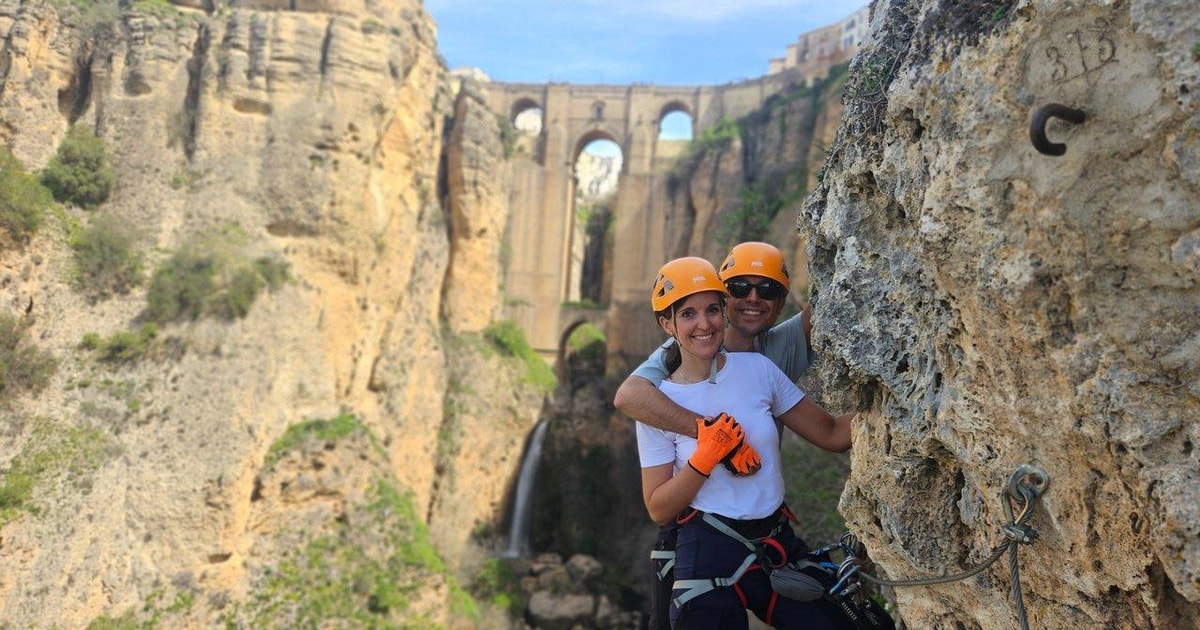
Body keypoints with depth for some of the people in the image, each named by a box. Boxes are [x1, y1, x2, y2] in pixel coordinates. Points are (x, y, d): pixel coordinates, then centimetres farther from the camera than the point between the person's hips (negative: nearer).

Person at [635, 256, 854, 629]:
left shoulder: (757, 368, 0)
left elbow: (832, 435, 1)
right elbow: (659, 511, -6)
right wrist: (705, 458, -18)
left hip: (780, 545, 3)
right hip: (710, 556, -3)